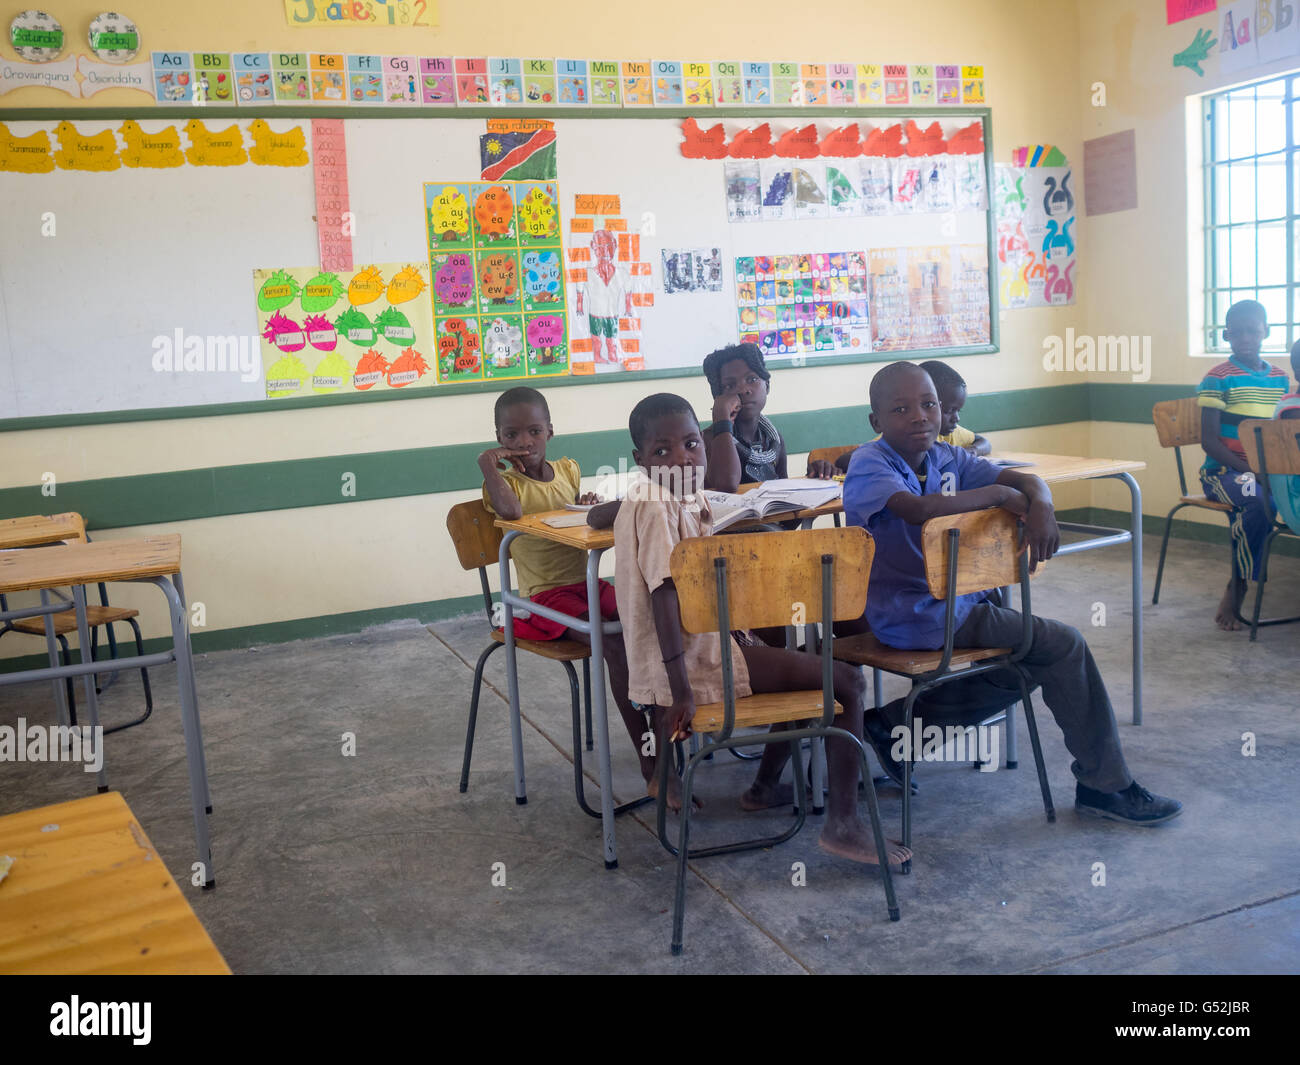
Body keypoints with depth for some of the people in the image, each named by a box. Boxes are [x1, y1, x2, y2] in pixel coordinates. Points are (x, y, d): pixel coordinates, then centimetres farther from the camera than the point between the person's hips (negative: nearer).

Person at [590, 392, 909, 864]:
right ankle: (842, 824, -8)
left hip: (704, 643, 10)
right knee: (846, 682, -10)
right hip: (696, 661, -10)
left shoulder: (645, 500, 10)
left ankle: (766, 785, 38)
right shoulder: (657, 510, -18)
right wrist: (681, 690, -29)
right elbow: (663, 596, -25)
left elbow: (596, 516, 27)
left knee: (806, 667, 30)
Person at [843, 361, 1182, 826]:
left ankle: (898, 722, 17)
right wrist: (1001, 495, -24)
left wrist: (1040, 504, -21)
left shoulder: (945, 458, 5)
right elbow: (916, 509, -37)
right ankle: (1106, 786, 9)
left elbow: (1026, 479, 4)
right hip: (915, 617, -8)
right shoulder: (869, 464, -17)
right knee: (1063, 645, -7)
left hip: (954, 600, 8)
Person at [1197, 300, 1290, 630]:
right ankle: (1236, 591, -18)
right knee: (1259, 501, -35)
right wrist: (1248, 470, -21)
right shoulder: (1218, 379, -3)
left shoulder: (1280, 379, 14)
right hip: (1223, 470, -5)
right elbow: (1209, 440, -9)